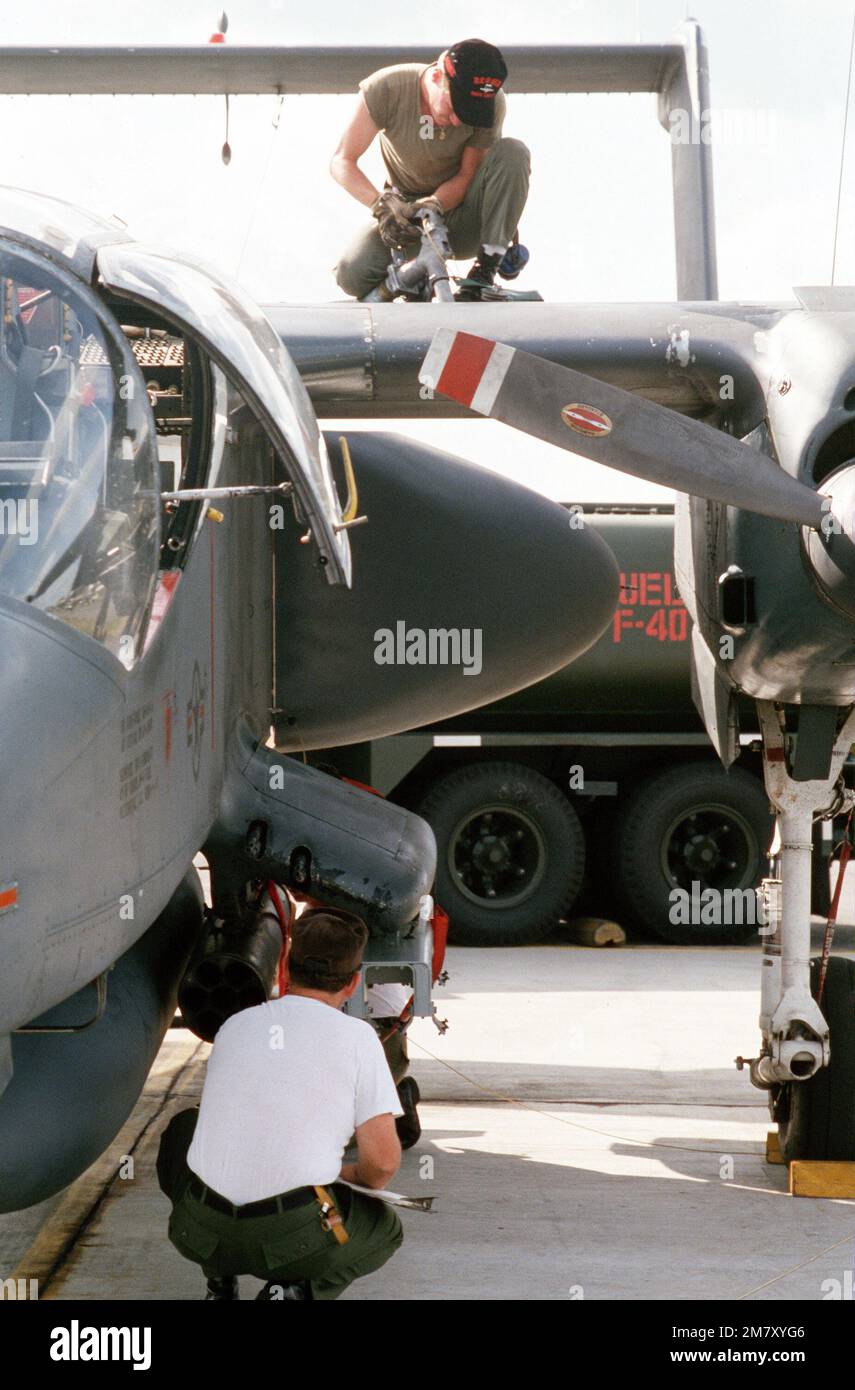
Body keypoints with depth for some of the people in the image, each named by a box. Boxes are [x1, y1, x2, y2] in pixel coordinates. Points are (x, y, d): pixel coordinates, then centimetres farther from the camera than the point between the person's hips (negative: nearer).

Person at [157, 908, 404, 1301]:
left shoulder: (235, 1025, 12)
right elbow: (383, 1162, -5)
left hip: (202, 1234, 4)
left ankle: (220, 1283, 21)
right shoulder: (356, 1036, -1)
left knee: (183, 1128, 35)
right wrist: (352, 1177, 19)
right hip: (294, 1240, -3)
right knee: (384, 1228, 30)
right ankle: (299, 1289, 0)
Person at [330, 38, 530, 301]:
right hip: (408, 209, 0)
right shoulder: (386, 89, -21)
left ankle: (484, 275, -25)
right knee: (353, 276, -28)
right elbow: (341, 161, -17)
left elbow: (467, 176, -12)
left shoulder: (490, 103, -20)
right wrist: (382, 204, -35)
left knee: (512, 152, -28)